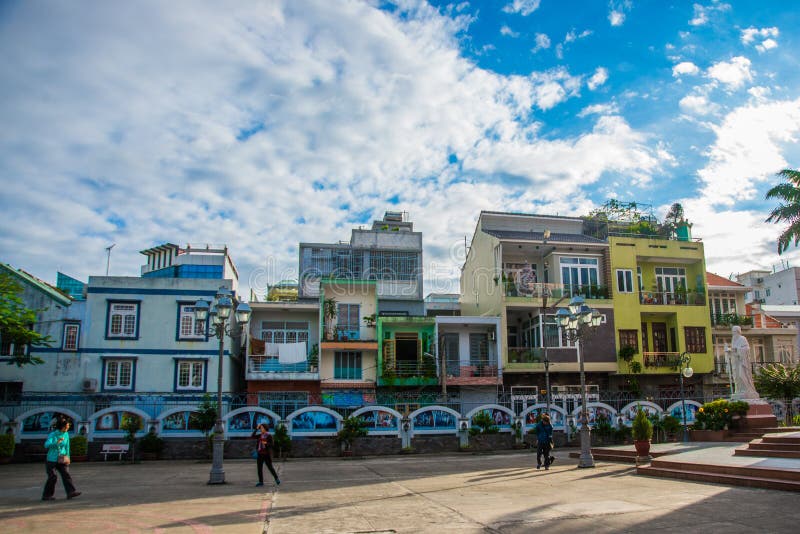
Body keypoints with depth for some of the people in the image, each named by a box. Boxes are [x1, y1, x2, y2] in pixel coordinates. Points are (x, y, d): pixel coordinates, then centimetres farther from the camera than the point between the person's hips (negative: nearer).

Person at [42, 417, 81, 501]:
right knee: (52, 477, -5)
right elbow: (46, 445, -29)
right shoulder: (52, 435, -14)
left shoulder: (66, 434, 0)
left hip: (61, 459, 4)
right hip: (52, 459, -4)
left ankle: (71, 492, -20)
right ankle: (46, 495, 11)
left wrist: (68, 457, 10)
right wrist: (57, 442, -42)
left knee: (66, 474, -11)